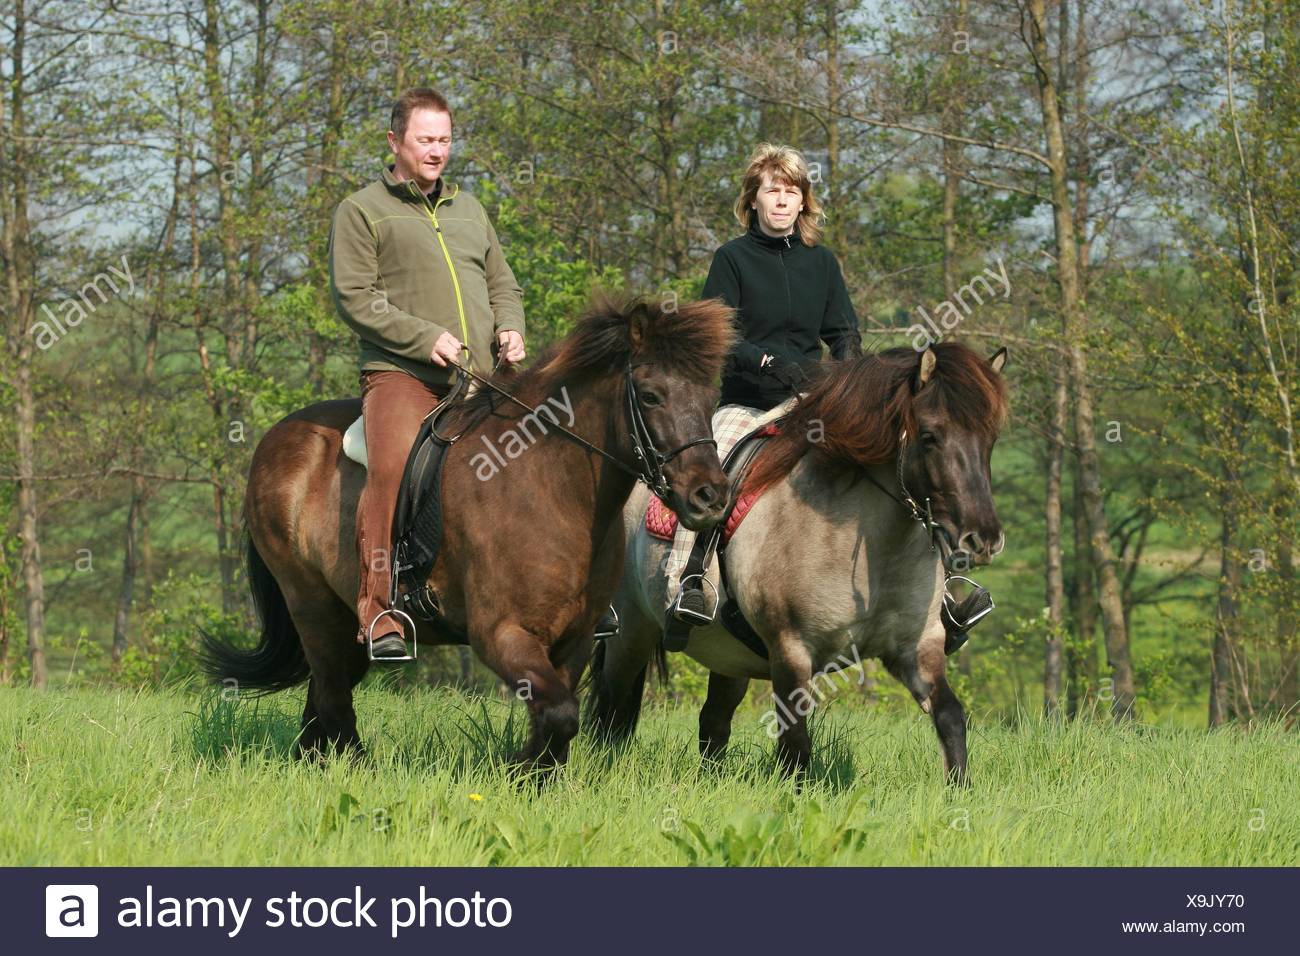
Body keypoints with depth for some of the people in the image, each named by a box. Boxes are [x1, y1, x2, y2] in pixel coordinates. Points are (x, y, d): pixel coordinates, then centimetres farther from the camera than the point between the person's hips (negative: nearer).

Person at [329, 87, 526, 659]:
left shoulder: (468, 210, 25)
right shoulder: (362, 211, 6)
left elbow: (502, 285, 28)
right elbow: (354, 297, -4)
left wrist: (510, 329, 5)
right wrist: (425, 338, -15)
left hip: (481, 378, 6)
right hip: (402, 374, -6)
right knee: (393, 465, -30)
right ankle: (378, 614, -29)